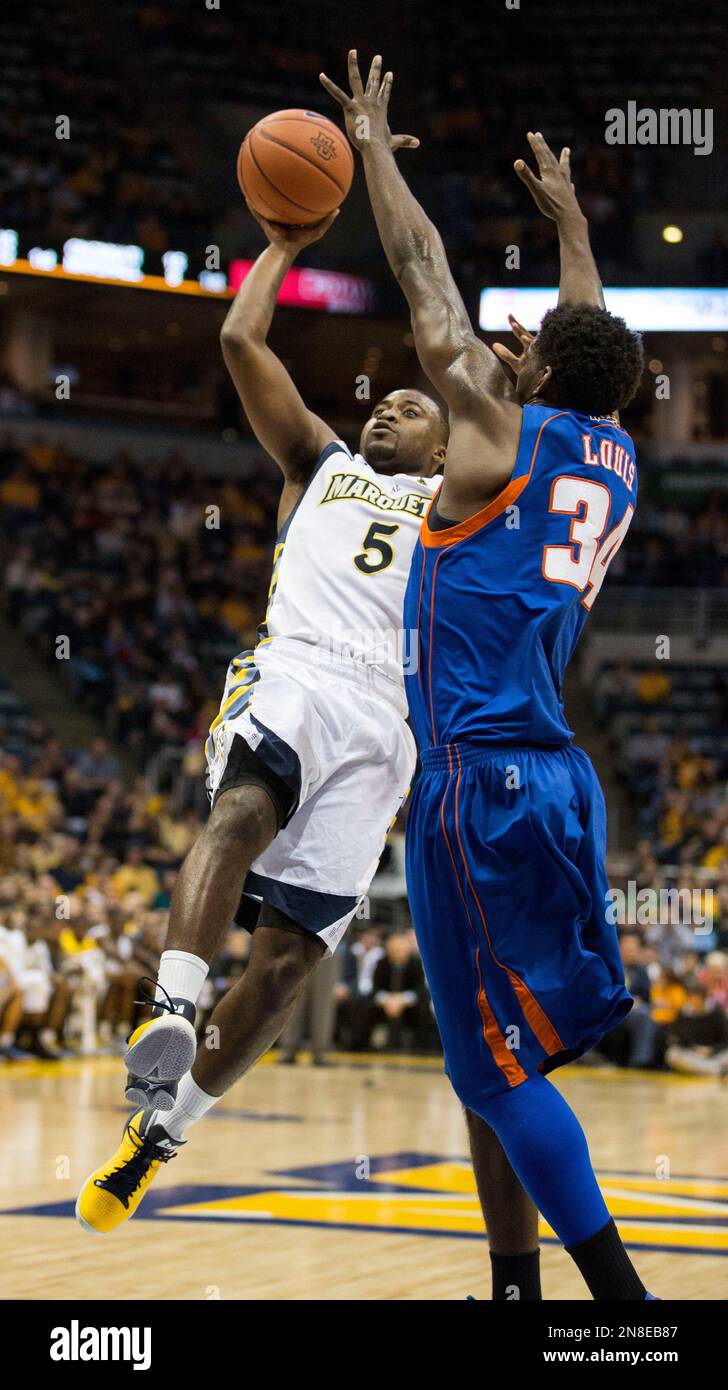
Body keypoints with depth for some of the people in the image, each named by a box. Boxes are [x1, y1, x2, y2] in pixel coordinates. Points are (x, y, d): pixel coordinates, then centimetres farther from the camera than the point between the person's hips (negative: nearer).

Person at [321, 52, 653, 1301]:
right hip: (561, 777, 7)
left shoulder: (499, 429, -5)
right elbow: (596, 346, 32)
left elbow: (425, 278, 2)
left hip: (480, 777, -7)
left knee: (502, 1063, -6)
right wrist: (569, 219, 46)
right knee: (580, 1028, 12)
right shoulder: (617, 457, 12)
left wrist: (374, 145, 14)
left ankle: (624, 1297, -10)